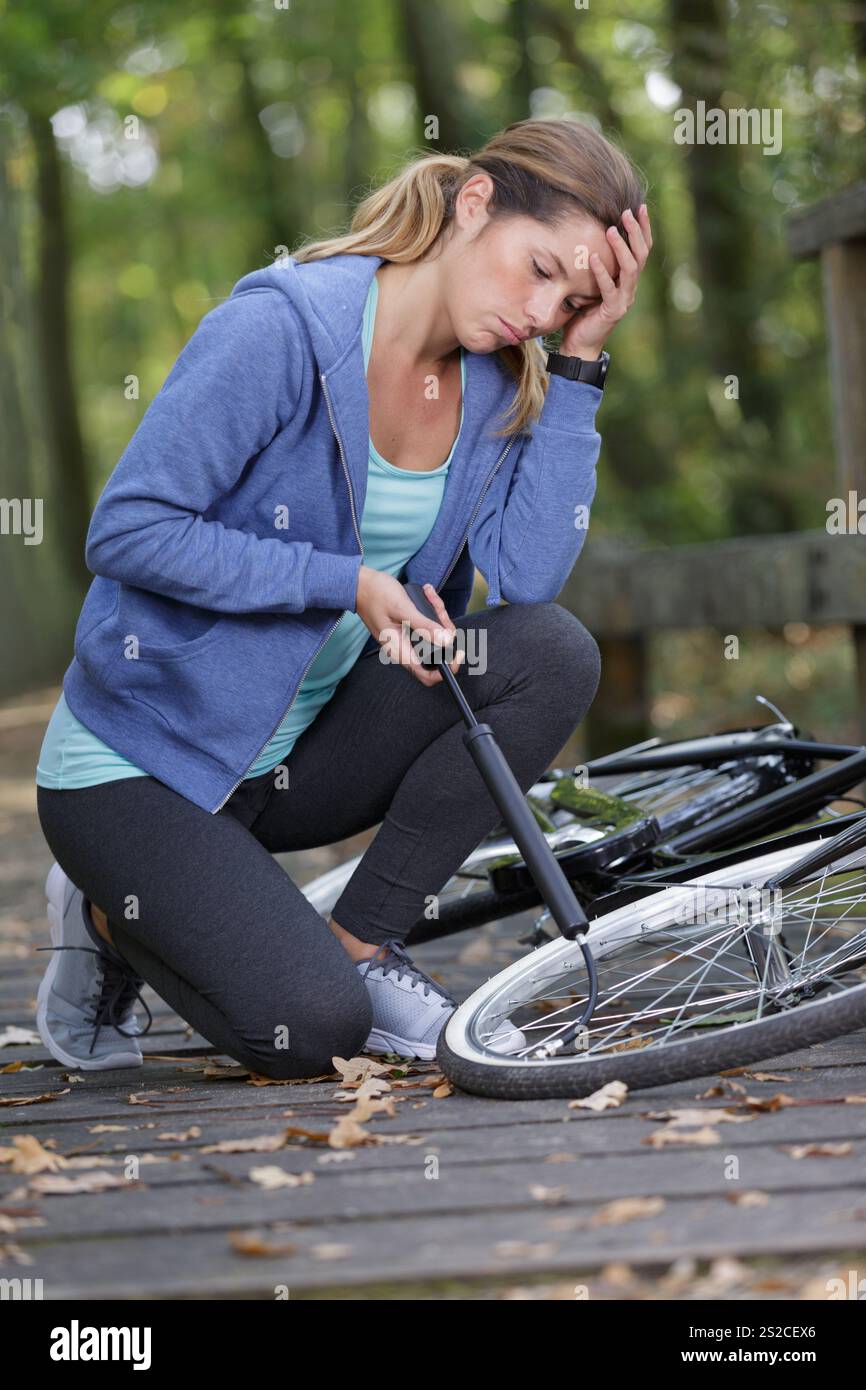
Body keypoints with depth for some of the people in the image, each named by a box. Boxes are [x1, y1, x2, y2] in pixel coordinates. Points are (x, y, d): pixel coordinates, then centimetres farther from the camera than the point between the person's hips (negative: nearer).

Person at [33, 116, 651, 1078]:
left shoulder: (497, 379, 0)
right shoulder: (284, 326, -21)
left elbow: (527, 577, -14)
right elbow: (127, 531, -22)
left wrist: (577, 363, -15)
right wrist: (346, 582, -25)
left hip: (298, 753, 6)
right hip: (141, 764, -6)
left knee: (550, 653, -17)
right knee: (311, 1031, -22)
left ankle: (362, 947, -4)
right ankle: (115, 919, 9)